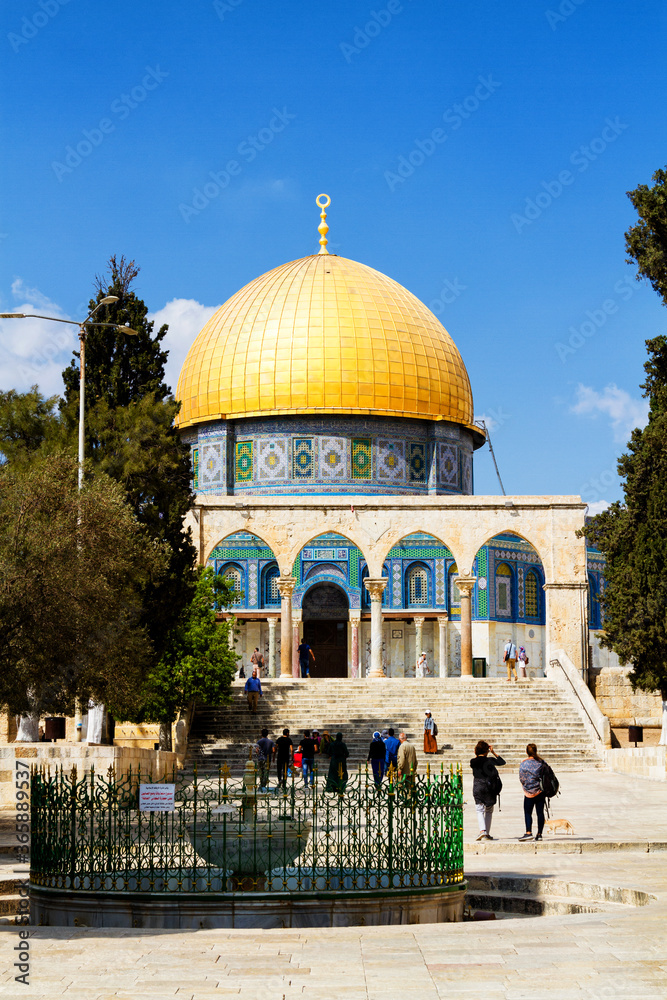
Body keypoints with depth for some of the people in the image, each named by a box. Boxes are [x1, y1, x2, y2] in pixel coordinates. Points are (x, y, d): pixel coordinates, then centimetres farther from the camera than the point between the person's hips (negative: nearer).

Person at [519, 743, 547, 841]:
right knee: (540, 812, 6)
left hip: (530, 792, -4)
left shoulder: (524, 764, -9)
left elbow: (521, 778, -5)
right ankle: (539, 834, 7)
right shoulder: (541, 762, 0)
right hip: (541, 791, 4)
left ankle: (528, 833, -11)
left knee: (528, 813, 0)